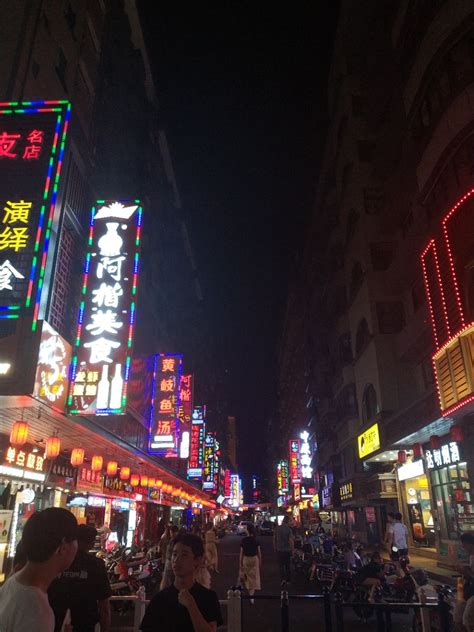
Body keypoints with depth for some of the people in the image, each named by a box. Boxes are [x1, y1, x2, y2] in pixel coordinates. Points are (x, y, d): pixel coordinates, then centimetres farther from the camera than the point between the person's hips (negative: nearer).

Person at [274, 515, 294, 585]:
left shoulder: (277, 529, -3)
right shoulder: (289, 530, -15)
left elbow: (274, 539, 6)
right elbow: (291, 541, -17)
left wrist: (275, 548, 18)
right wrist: (292, 550, -5)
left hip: (279, 550, 1)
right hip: (287, 550, -1)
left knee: (281, 565, 7)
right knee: (287, 565, 14)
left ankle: (283, 579, -8)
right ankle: (288, 580, 22)